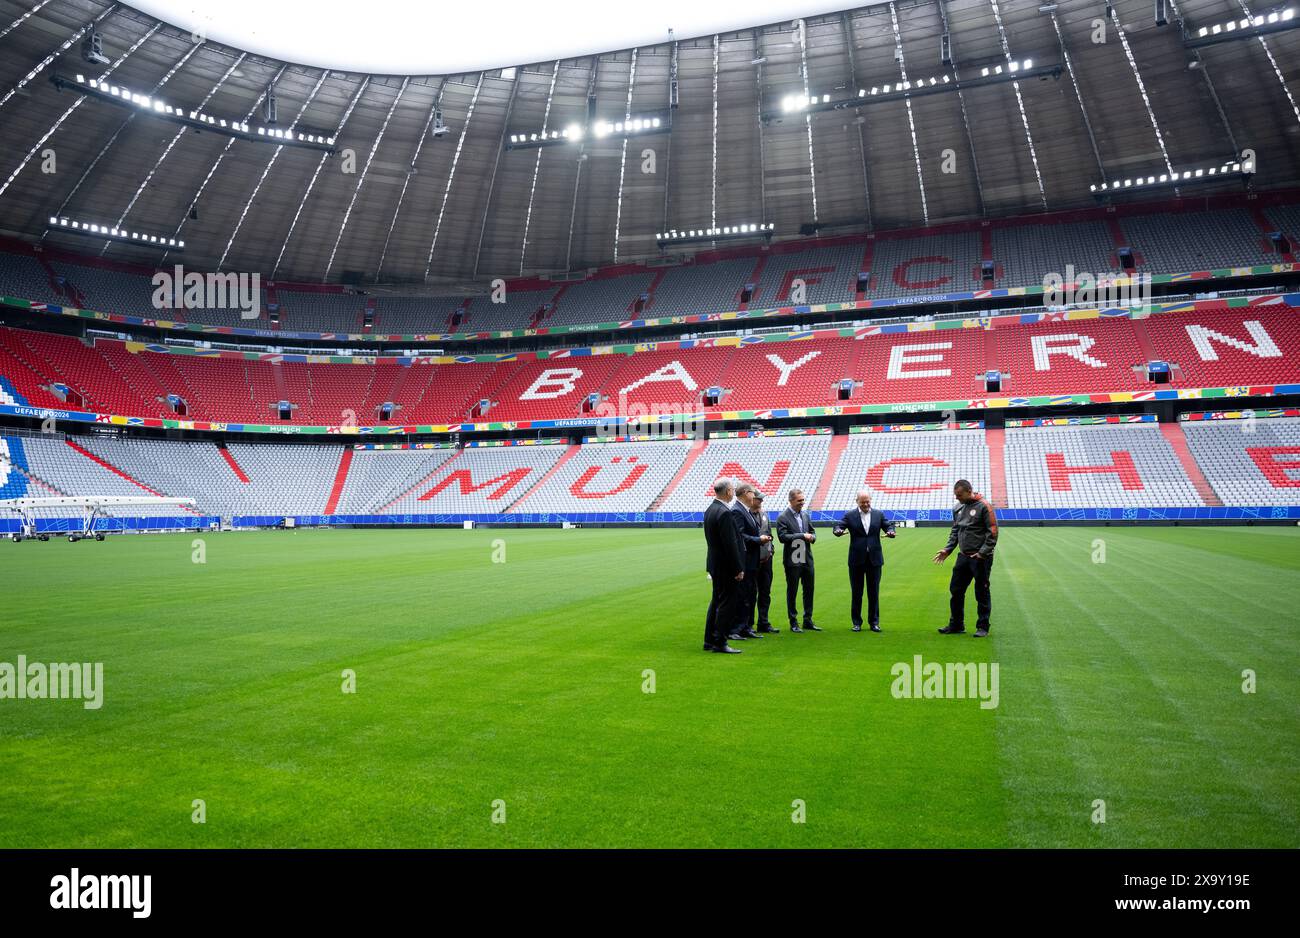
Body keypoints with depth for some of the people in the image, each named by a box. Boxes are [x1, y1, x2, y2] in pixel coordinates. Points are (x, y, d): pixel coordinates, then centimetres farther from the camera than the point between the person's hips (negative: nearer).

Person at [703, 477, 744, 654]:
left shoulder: (709, 510, 8)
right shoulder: (724, 513, -21)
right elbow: (730, 544, -22)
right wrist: (738, 569, -17)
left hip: (715, 563, 10)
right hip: (726, 566, -10)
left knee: (717, 601, 16)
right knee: (727, 603, -2)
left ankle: (709, 640, 22)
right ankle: (720, 642, 2)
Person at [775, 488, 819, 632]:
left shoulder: (805, 515, 11)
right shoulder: (783, 517, -9)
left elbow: (812, 532, 18)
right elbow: (782, 537, -18)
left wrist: (812, 537, -5)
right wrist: (802, 536, -20)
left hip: (807, 559, 6)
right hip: (792, 560, -6)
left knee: (809, 590, 11)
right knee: (792, 592, 4)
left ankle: (808, 621, 22)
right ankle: (793, 623, 13)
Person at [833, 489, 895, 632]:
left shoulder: (879, 514, 7)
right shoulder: (850, 515, 0)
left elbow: (888, 525, 4)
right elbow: (838, 527, -7)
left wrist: (890, 532, -20)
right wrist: (838, 531, -31)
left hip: (874, 559, 1)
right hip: (856, 559, -1)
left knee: (874, 592, 6)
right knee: (856, 592, 6)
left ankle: (874, 622, 15)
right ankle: (857, 622, 14)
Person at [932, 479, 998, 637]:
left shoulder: (983, 506, -10)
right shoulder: (958, 508, 11)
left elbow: (993, 532, -12)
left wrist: (983, 553, -17)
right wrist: (947, 549, 7)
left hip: (980, 558, -7)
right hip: (963, 556, 7)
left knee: (982, 593, 2)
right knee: (955, 590, 9)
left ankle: (983, 627, 12)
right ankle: (956, 625, 20)